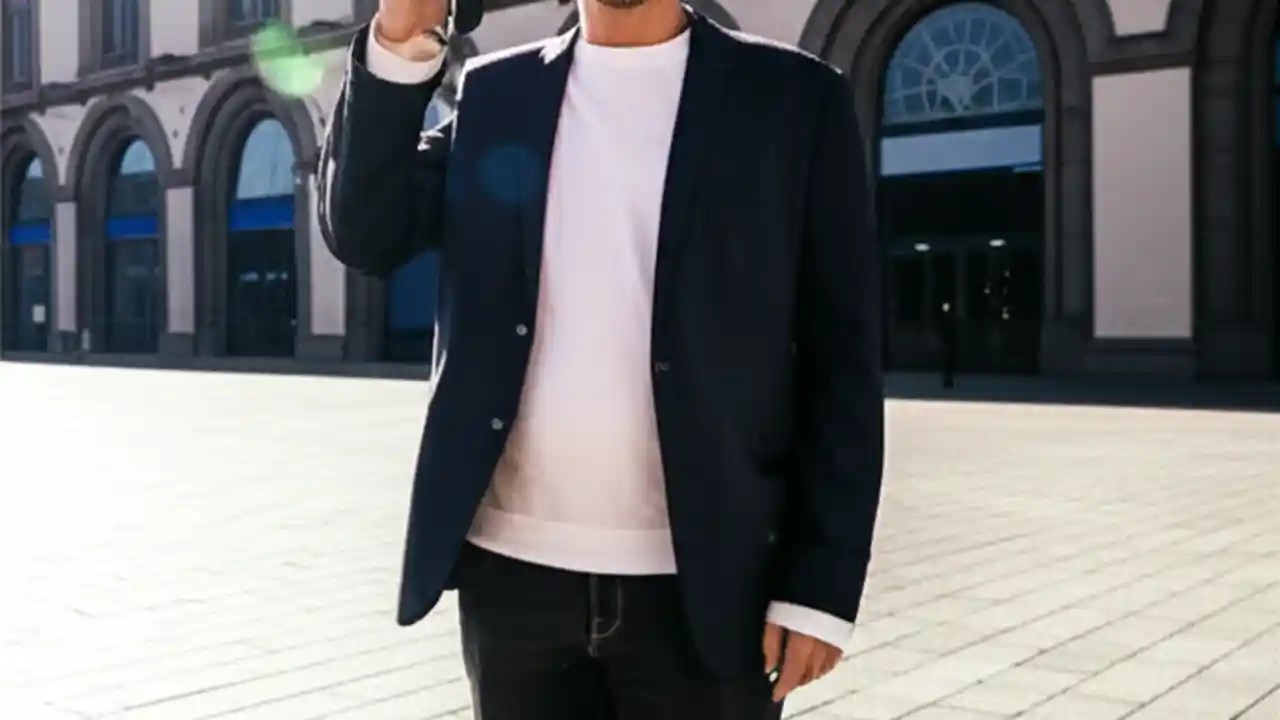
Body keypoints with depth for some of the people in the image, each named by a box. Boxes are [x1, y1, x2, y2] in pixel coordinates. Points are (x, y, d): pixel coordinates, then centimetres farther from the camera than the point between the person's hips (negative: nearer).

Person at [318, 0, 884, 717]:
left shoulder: (793, 97, -1)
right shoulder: (497, 94, 9)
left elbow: (843, 359, -3)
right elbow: (365, 235, 2)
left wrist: (821, 584, -8)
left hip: (702, 585, -2)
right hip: (514, 570, 3)